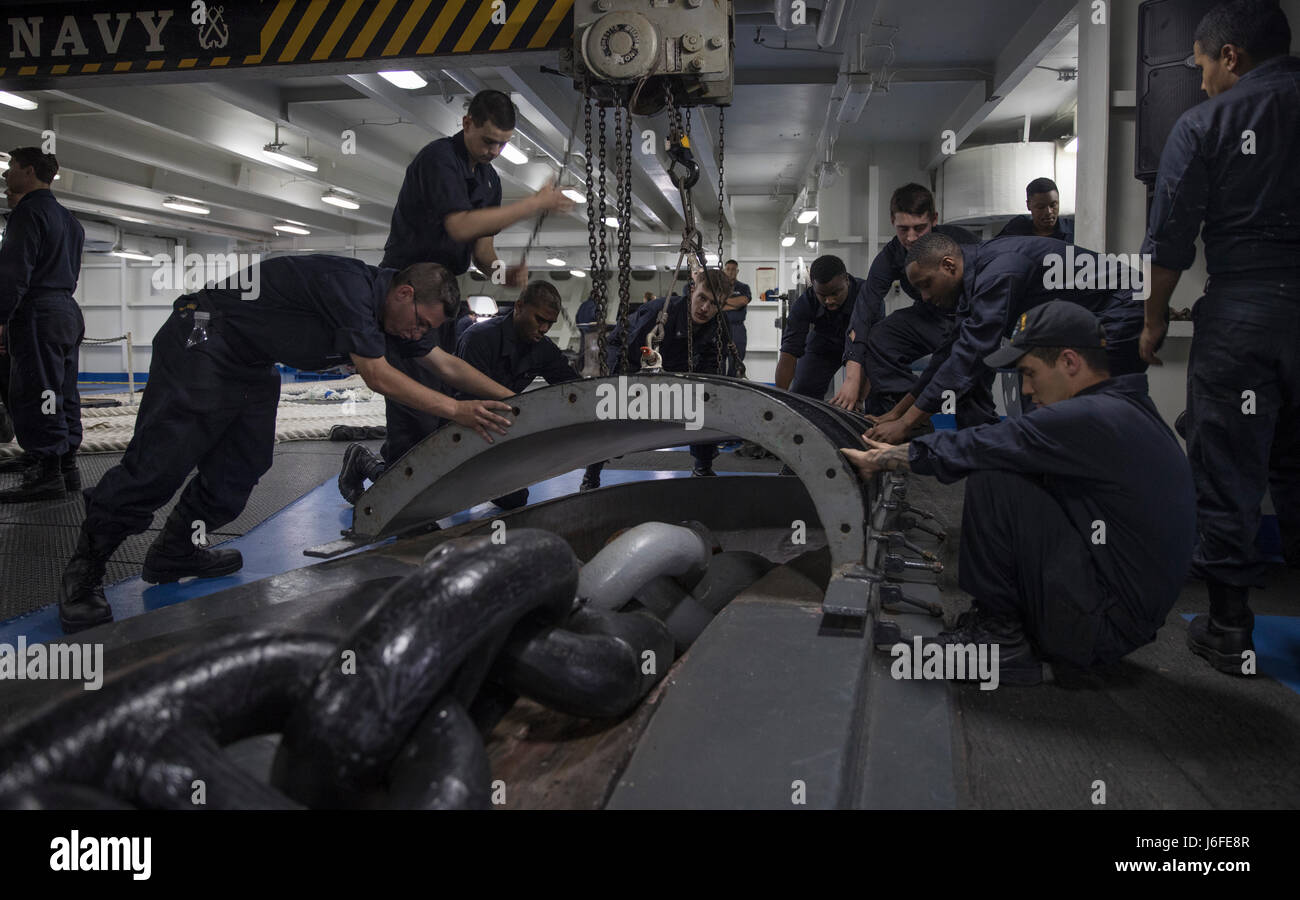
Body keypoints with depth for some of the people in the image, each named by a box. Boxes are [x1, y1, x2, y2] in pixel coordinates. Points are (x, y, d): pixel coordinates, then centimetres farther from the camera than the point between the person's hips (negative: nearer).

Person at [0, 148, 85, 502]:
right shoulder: (69, 219, 20)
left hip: (38, 314, -9)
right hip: (68, 311, 9)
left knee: (34, 396, -8)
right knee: (64, 396, 10)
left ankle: (47, 475, -10)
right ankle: (66, 468, 14)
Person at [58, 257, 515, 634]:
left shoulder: (389, 309, 2)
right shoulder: (352, 286, -27)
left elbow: (446, 364, 9)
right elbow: (378, 377, -26)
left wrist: (513, 398, 5)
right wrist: (455, 410, -23)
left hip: (251, 363, 10)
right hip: (202, 344, -10)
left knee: (242, 465, 6)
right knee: (160, 462, -12)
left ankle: (177, 550, 20)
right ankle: (83, 569, -1)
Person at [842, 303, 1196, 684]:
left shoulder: (1092, 419, -20)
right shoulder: (1128, 409, 10)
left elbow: (972, 449, -14)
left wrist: (881, 460, 1)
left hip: (1103, 624, -10)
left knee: (992, 482, -16)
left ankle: (1000, 637, -5)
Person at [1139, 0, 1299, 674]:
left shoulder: (1205, 124, -2)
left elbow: (1170, 238, -2)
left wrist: (1154, 319, 8)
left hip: (1241, 311, -4)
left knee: (1227, 468, 3)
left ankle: (1228, 626, 8)